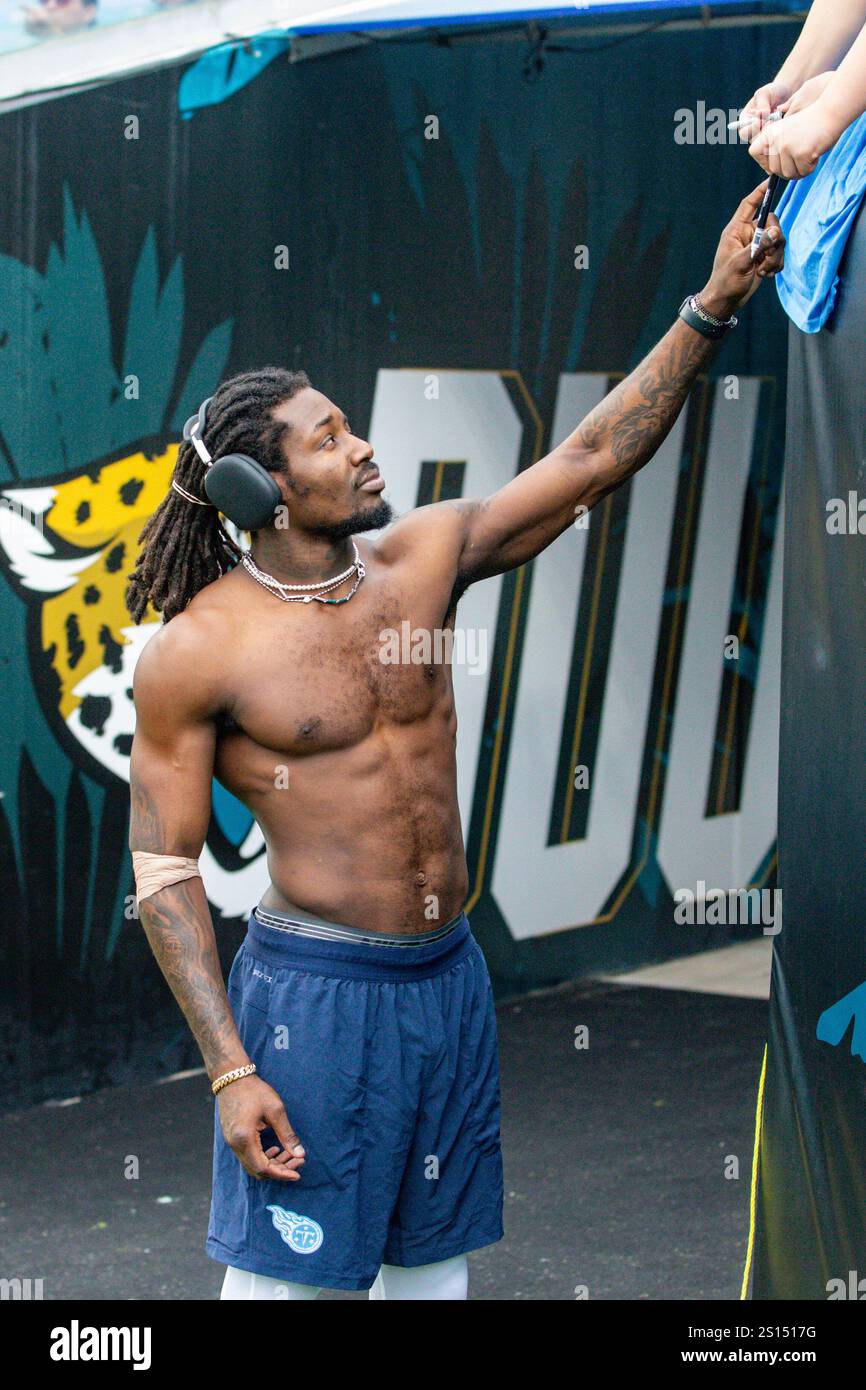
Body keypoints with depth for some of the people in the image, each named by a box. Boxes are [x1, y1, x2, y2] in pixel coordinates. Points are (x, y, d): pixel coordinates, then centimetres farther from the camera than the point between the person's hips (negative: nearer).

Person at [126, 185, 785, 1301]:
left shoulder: (421, 557, 3)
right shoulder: (198, 651, -12)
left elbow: (593, 458, 4)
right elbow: (163, 869, -9)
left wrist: (711, 308, -5)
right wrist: (229, 1070, -15)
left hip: (449, 976, 6)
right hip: (313, 989, -6)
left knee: (434, 1258, 15)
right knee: (281, 1271, 0)